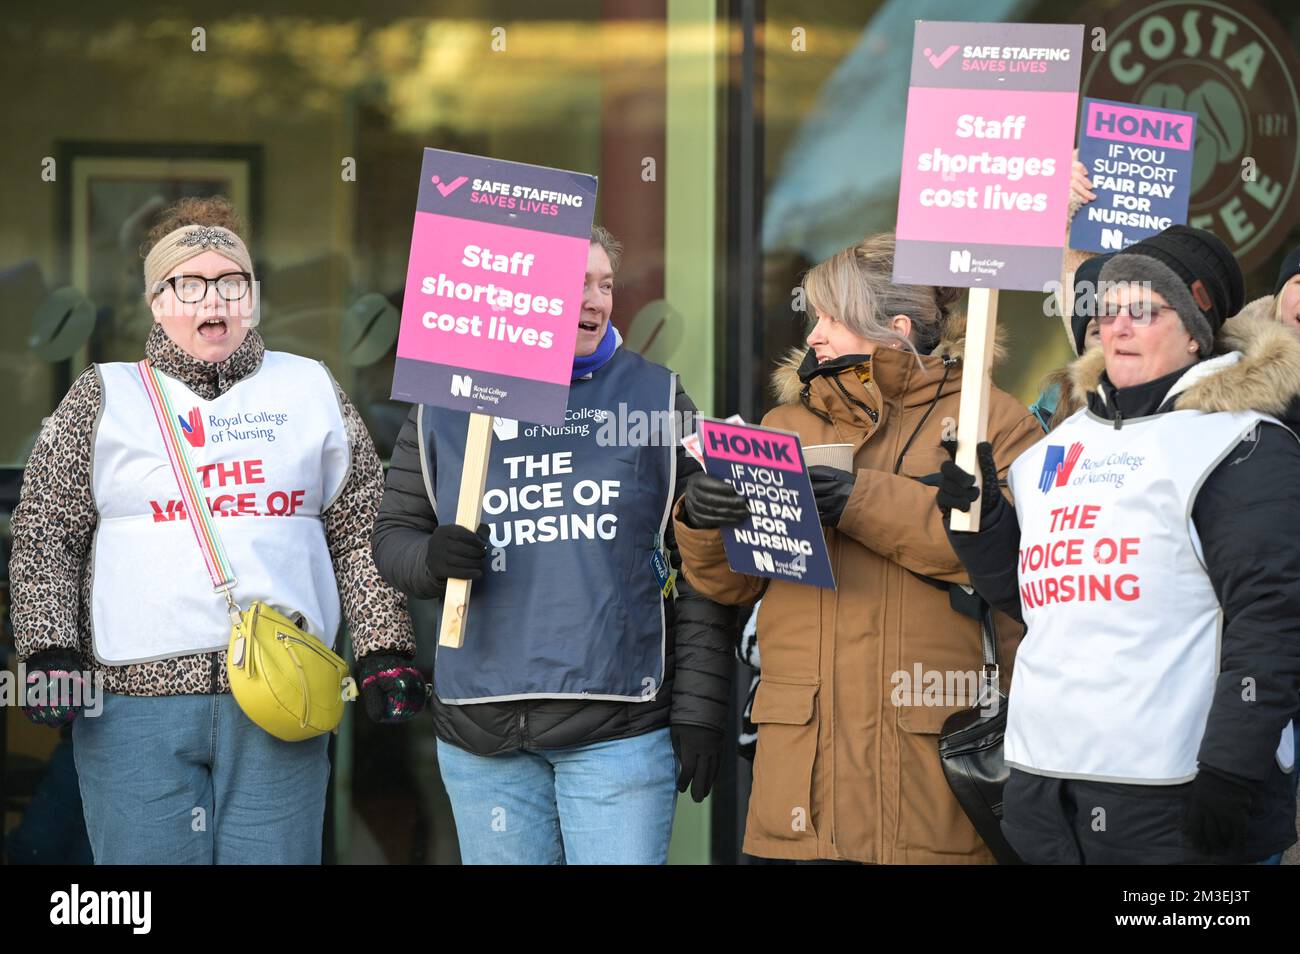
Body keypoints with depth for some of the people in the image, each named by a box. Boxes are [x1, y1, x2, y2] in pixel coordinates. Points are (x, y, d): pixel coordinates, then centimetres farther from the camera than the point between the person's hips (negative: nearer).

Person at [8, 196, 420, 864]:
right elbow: (44, 533, 7)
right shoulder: (104, 397, 12)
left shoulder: (310, 389, 16)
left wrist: (384, 651, 4)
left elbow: (362, 530, 13)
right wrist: (49, 651, -6)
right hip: (136, 698, -1)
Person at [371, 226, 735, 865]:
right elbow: (393, 533, 13)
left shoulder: (655, 398, 6)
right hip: (483, 734, 2)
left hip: (619, 731, -2)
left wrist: (699, 710, -3)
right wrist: (430, 559, -11)